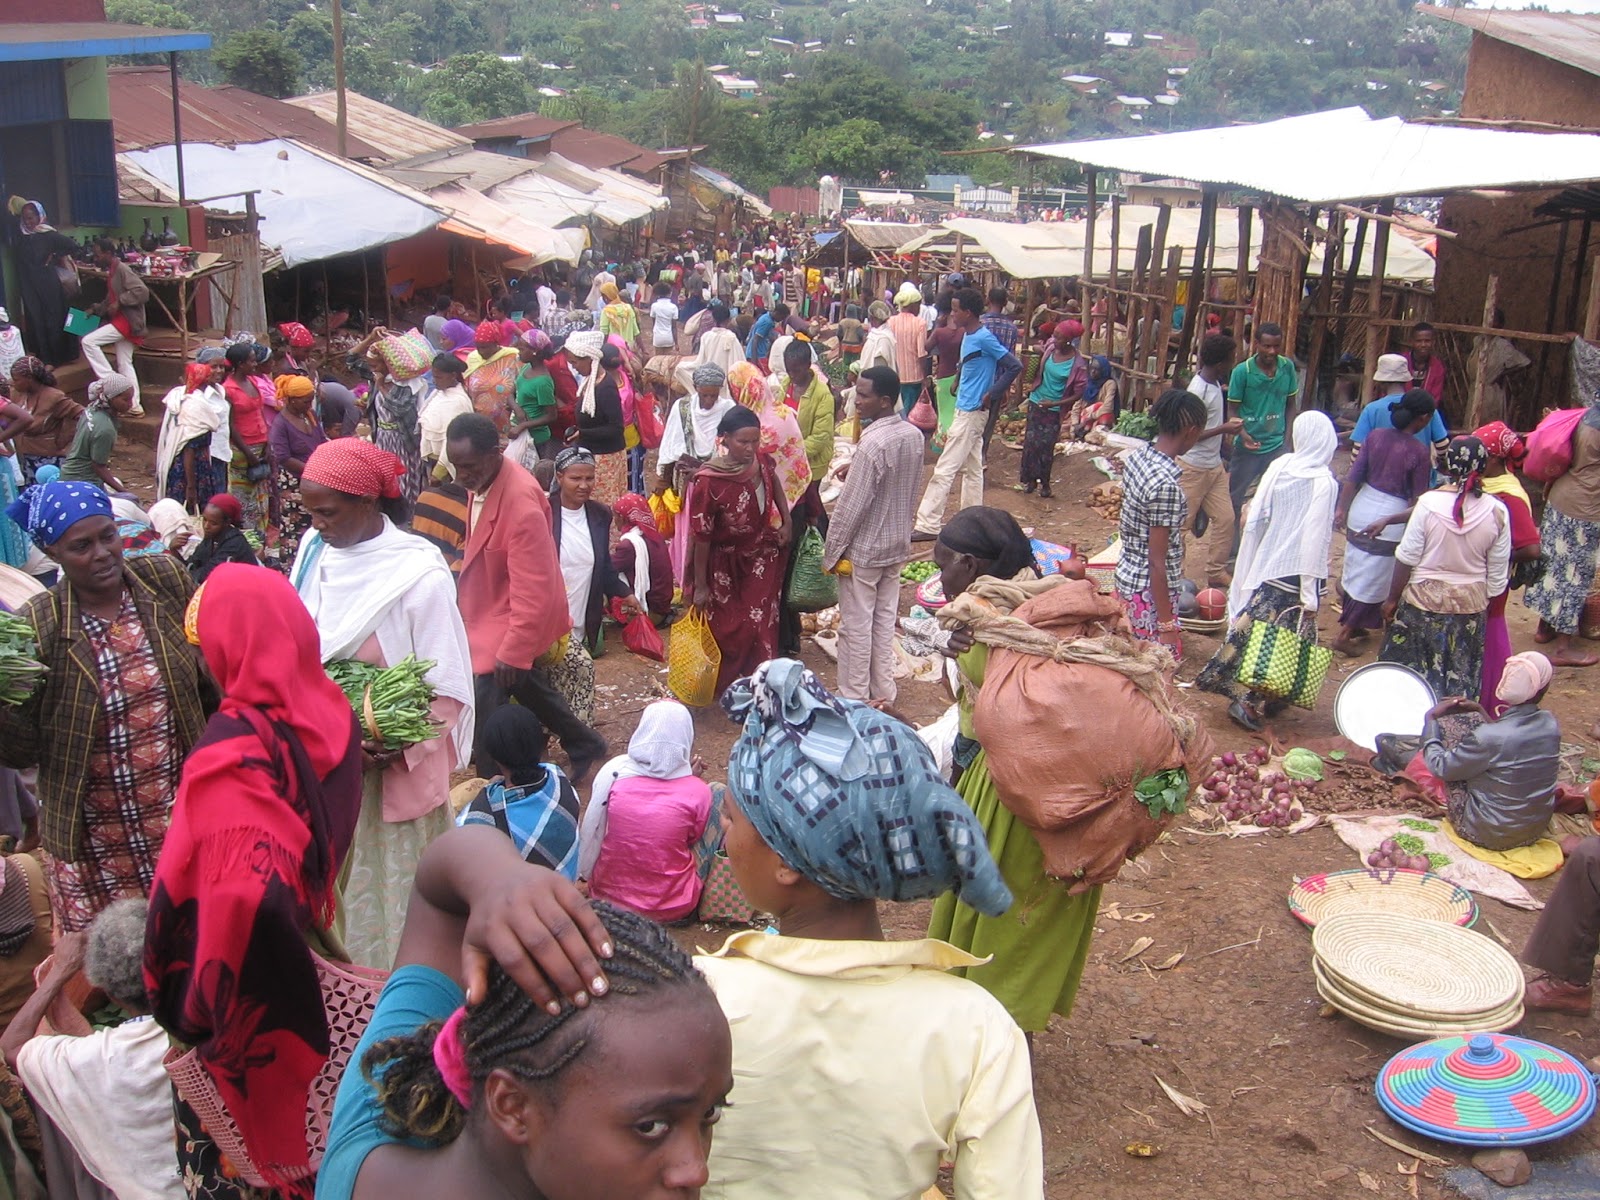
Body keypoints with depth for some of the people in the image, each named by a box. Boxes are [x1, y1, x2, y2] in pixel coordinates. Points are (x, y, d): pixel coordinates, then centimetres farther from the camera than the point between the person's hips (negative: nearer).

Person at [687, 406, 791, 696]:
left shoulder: (761, 461, -15)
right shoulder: (709, 481, -29)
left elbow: (774, 483, 12)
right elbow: (700, 536, -21)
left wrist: (786, 521, 6)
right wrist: (700, 585, -15)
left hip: (763, 558, 4)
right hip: (726, 565, -4)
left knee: (762, 626, 8)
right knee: (728, 630, 11)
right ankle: (723, 689, 32)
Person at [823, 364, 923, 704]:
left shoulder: (872, 444, -26)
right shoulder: (914, 435, -2)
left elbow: (851, 506, -22)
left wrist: (831, 551, -12)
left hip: (863, 550, -8)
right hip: (897, 545, 8)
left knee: (856, 626, 5)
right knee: (885, 620, 18)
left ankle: (853, 699, 16)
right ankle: (883, 692, 28)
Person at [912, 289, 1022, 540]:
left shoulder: (983, 338, -18)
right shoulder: (968, 336, 10)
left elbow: (1015, 366, -20)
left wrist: (991, 395, -17)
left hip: (971, 412, -10)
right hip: (966, 409, 10)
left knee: (945, 469, -8)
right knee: (972, 469, 14)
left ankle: (928, 525, -5)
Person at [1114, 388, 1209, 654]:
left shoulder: (1138, 456, -1)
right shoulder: (1167, 484, -26)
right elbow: (1157, 562, -23)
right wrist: (1167, 626, -18)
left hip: (1127, 574, 9)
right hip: (1152, 590, -9)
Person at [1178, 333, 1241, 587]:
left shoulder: (1214, 383, 5)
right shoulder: (1199, 390, -23)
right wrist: (1224, 429, -20)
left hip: (1214, 465, 9)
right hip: (1194, 467, -9)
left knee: (1225, 518, 10)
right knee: (1182, 523, 3)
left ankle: (1216, 571, 21)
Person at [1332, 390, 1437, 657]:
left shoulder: (1375, 435, -3)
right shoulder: (1419, 453, -16)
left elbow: (1353, 477, 0)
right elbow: (1417, 505, -17)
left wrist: (1342, 508, 8)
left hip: (1361, 512, 6)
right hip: (1390, 519, -6)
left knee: (1356, 571, 20)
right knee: (1372, 581, 7)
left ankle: (1352, 624, 34)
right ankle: (1344, 636, 12)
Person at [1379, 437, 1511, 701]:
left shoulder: (1429, 503, -17)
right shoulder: (1497, 512, -9)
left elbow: (1406, 559, -11)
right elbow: (1498, 573, -2)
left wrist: (1393, 599, 0)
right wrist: (1486, 599, 14)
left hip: (1424, 600, -2)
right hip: (1471, 606, 3)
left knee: (1411, 672, 12)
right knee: (1461, 679, 14)